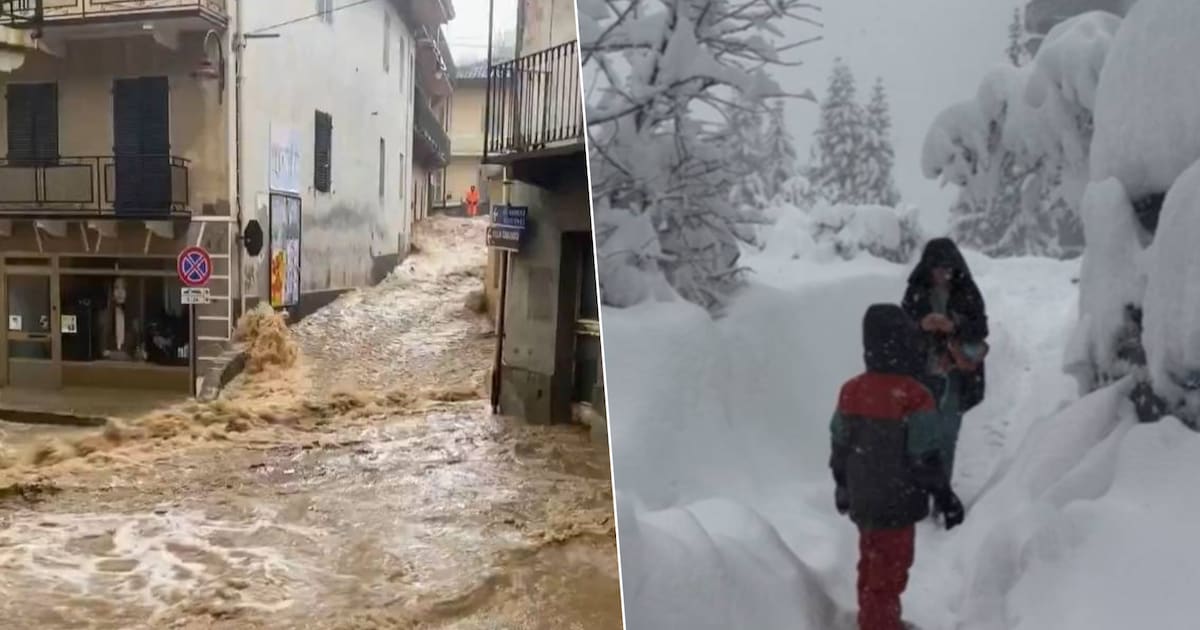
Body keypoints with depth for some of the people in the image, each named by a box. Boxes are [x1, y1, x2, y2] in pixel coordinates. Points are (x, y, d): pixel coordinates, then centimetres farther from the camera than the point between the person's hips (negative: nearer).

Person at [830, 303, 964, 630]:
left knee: (871, 565, 23)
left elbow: (840, 448, 5)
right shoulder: (914, 397, -21)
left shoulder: (850, 391, -3)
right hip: (898, 504, -6)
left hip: (862, 500, 6)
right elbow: (926, 459, -17)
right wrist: (946, 498, -3)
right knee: (889, 572, 6)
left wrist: (842, 486, 20)